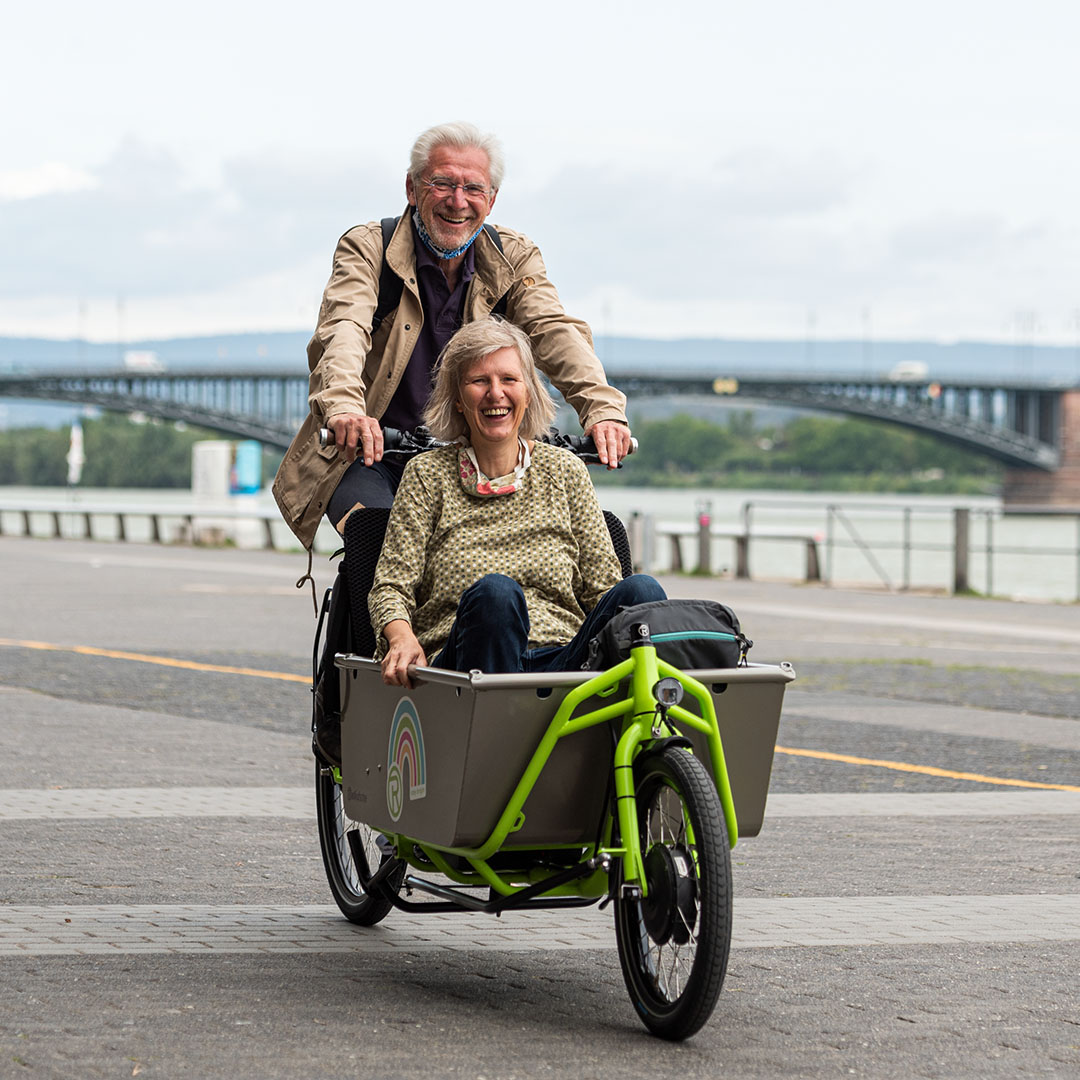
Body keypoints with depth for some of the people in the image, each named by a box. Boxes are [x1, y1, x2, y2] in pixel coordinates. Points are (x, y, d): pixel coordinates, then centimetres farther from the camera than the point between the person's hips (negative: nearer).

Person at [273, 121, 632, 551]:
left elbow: (554, 330, -12)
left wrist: (603, 407, -34)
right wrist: (345, 405, -47)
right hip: (368, 454, -3)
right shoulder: (368, 248, -4)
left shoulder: (514, 258, 5)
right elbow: (343, 329, -23)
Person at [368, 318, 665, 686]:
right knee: (494, 592, -34)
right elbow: (391, 587, 3)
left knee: (639, 590, -26)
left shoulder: (565, 472, 15)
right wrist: (402, 637, -21)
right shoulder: (428, 474, 9)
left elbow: (602, 587, 12)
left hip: (563, 663, 2)